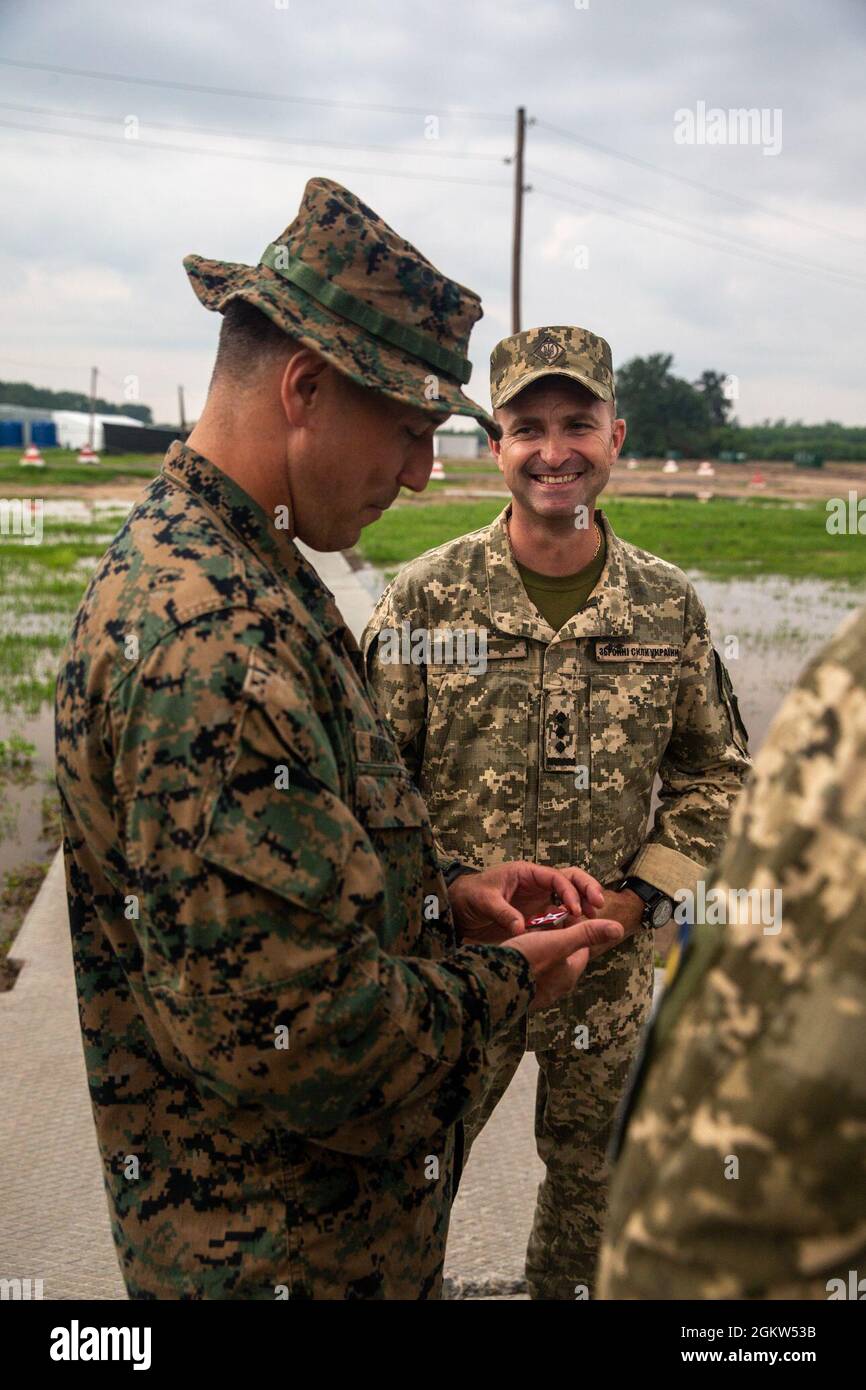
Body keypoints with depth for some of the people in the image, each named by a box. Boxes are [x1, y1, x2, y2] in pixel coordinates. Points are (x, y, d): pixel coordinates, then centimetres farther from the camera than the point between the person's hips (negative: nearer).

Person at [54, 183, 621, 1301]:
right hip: (281, 1247, -9)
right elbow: (278, 1025, -30)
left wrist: (446, 899, 0)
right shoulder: (211, 632, -30)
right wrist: (501, 982, -15)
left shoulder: (214, 566, 5)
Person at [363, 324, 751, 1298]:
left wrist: (642, 895, -5)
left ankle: (568, 1290, 49)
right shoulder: (429, 595, -11)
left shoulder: (668, 605, -3)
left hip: (611, 961, 3)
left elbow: (716, 770, 6)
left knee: (593, 1181, 22)